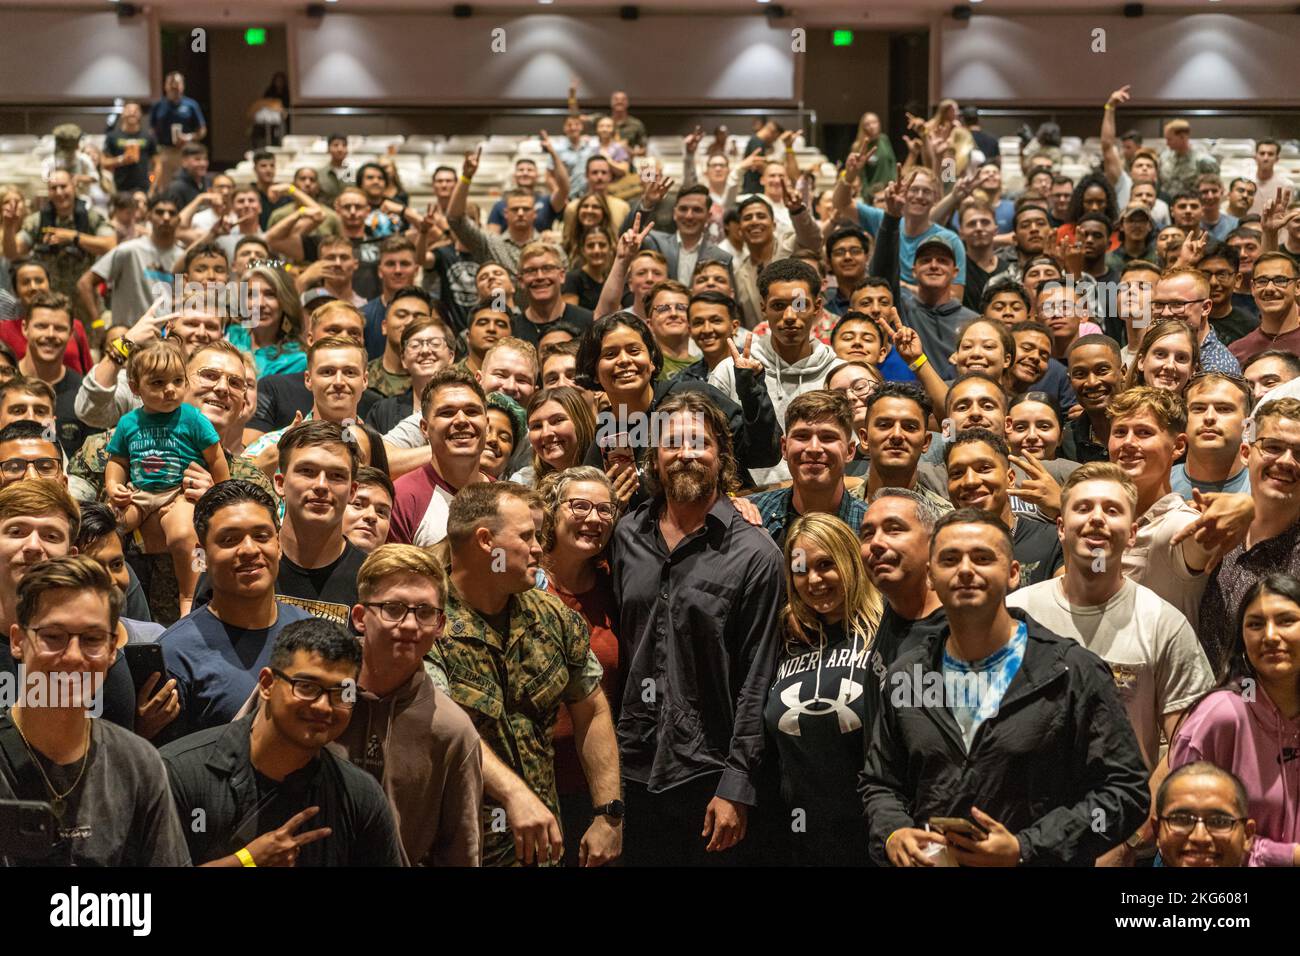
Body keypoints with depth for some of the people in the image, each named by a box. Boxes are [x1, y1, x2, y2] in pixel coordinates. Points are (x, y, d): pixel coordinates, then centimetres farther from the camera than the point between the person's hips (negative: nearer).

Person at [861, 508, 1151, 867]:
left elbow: (1123, 790, -12)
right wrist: (892, 834, -9)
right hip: (928, 862, 3)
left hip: (1034, 862, -3)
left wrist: (1024, 850, -20)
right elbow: (879, 783, 12)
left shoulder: (1074, 672, -9)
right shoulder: (905, 675, 2)